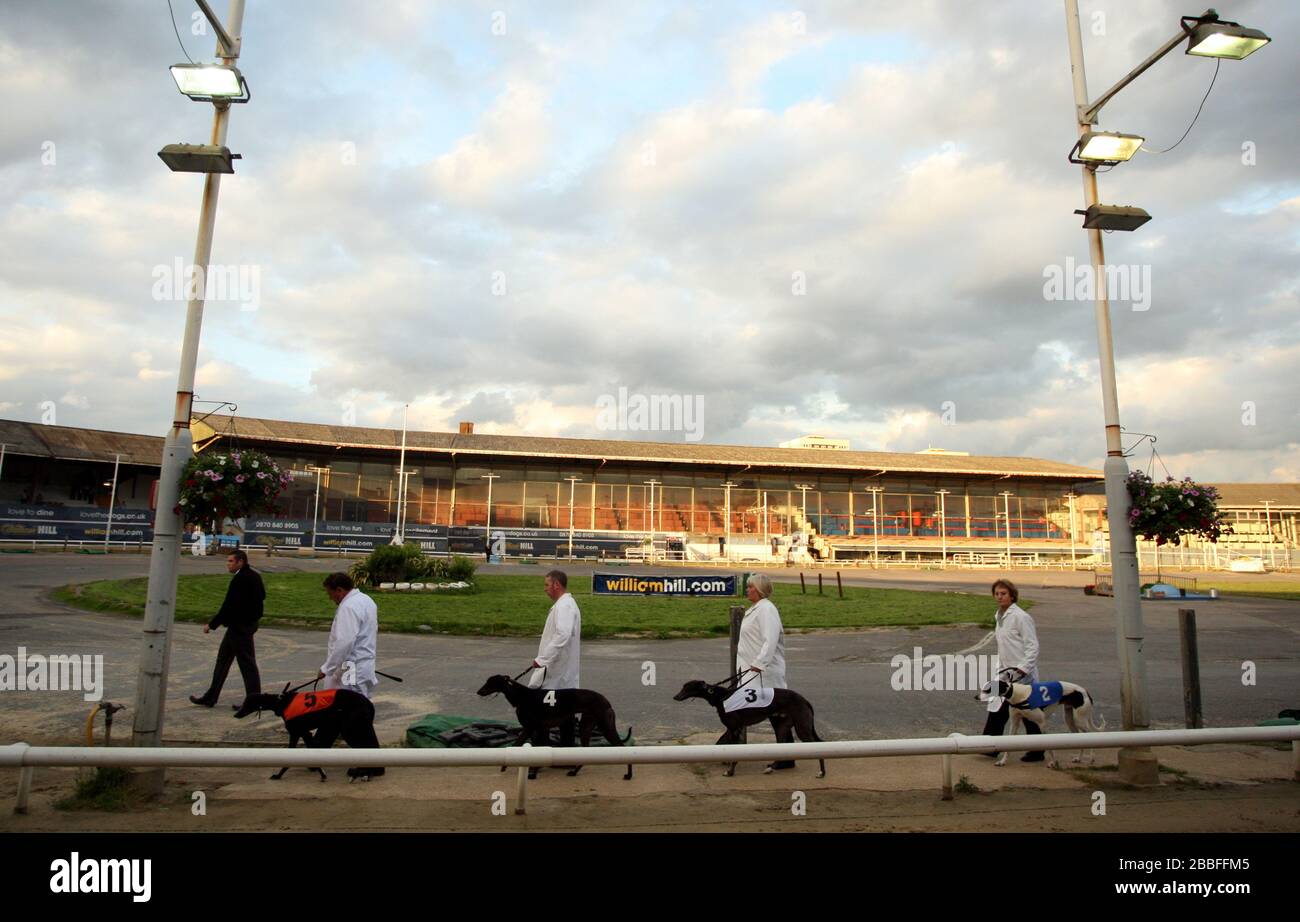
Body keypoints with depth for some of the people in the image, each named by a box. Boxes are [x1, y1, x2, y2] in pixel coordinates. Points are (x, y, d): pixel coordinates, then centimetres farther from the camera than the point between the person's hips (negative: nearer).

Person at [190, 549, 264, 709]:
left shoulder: (240, 579, -22)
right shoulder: (254, 576, 8)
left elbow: (229, 606, -22)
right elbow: (262, 596, 17)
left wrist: (212, 624, -14)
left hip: (239, 626, -10)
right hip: (248, 622, 10)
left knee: (247, 663, -2)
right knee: (223, 658, 17)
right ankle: (210, 697, 27)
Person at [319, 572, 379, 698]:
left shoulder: (349, 607, -18)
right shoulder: (366, 600, 13)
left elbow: (343, 643, -24)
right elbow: (374, 637, 22)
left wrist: (326, 669, -16)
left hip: (352, 672, -10)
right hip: (365, 667, 10)